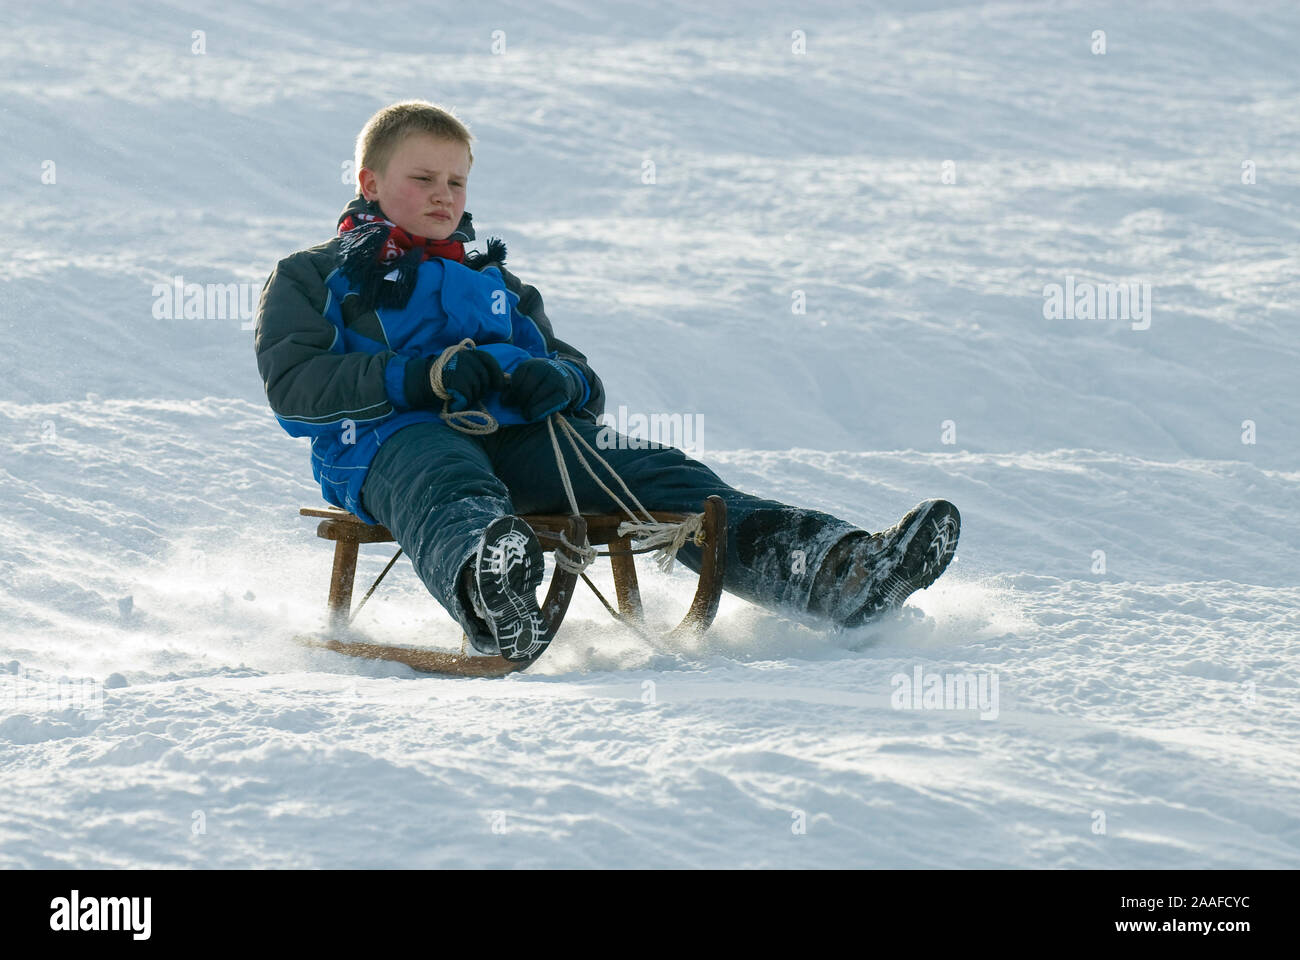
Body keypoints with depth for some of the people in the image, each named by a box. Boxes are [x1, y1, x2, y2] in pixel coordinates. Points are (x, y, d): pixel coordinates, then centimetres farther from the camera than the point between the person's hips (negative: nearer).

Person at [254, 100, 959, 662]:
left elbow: (581, 375, 28)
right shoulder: (311, 278, 18)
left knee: (651, 471, -20)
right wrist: (423, 377, -14)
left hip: (517, 436, 5)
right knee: (449, 491, -42)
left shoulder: (491, 281, 35)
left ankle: (835, 573, -40)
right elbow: (293, 386, 0)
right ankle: (490, 597, -81)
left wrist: (559, 381, 0)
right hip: (391, 438, -5)